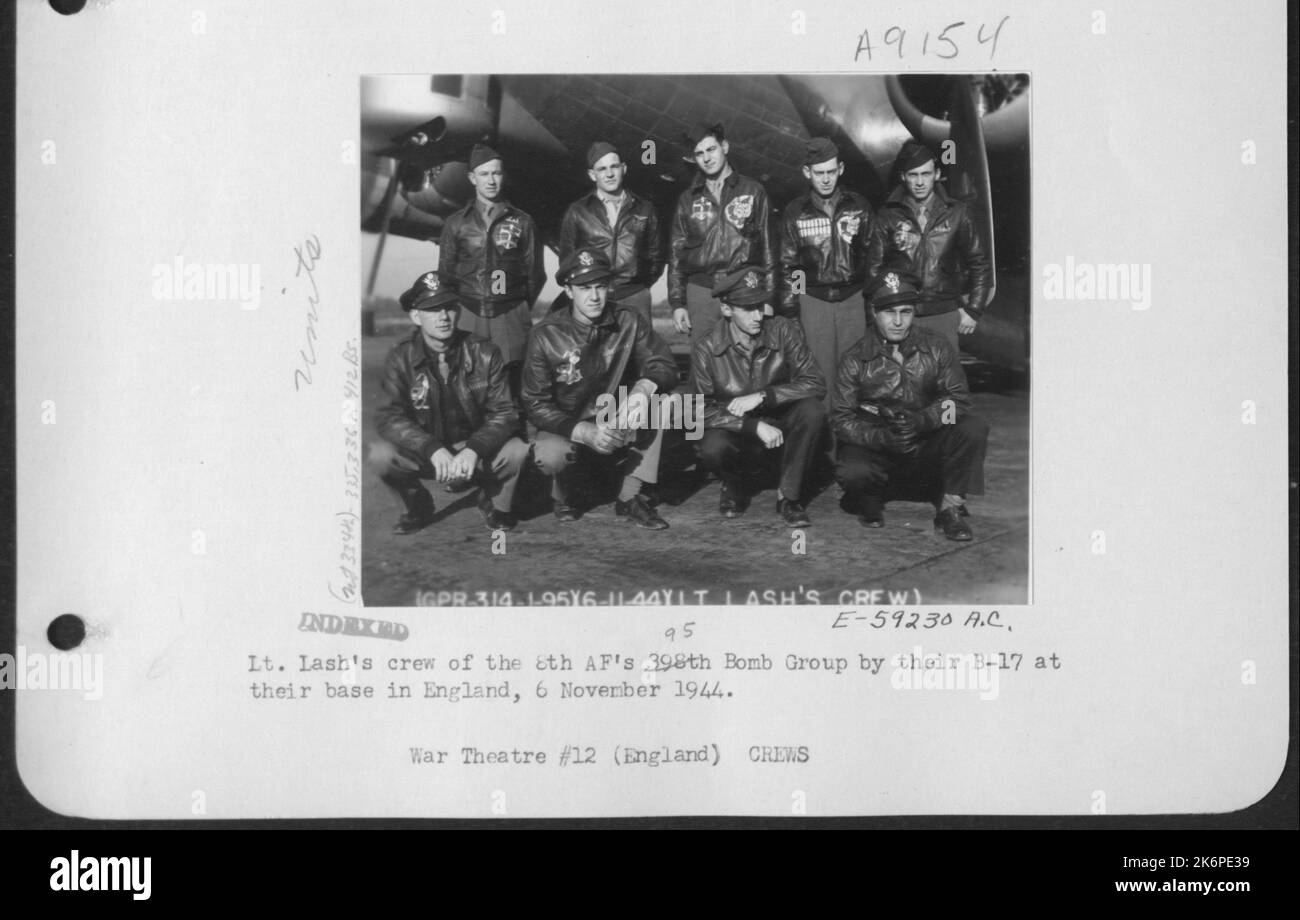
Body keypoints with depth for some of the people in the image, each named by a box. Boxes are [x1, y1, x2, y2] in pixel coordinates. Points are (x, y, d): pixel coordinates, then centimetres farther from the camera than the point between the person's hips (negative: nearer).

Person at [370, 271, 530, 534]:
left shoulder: (484, 354, -9)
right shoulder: (401, 357, -8)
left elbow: (504, 412, -12)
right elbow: (389, 417, -16)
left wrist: (473, 449, -32)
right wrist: (434, 449, -34)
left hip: (477, 449, 0)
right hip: (424, 451, 1)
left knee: (516, 451, -31)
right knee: (380, 455, -28)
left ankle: (495, 505, 4)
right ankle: (419, 509, 4)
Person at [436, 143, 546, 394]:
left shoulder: (522, 222, 10)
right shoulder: (456, 223, 12)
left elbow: (535, 273, 11)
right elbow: (445, 273, 15)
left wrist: (522, 308, 4)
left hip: (511, 315, -1)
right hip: (468, 314, 1)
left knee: (512, 381, -8)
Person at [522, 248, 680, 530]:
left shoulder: (629, 322, -9)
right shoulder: (546, 335, -16)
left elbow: (665, 367, -13)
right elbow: (536, 404, -15)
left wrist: (643, 388, -37)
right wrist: (583, 431, -30)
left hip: (617, 423, 3)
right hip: (562, 423, -3)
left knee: (654, 397, -24)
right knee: (551, 455, -36)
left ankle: (630, 497, -16)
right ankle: (563, 494, 3)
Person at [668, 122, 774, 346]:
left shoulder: (753, 192, 9)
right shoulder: (688, 199, 14)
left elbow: (768, 248, 7)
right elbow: (676, 253, 14)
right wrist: (677, 303, 6)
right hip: (701, 292, 2)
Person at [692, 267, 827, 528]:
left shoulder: (784, 331, -12)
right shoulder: (706, 349, -14)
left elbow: (815, 383, -16)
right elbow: (703, 410, -13)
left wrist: (762, 396, -28)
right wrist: (755, 427, -26)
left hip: (781, 423, 2)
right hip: (738, 430, -1)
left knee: (812, 409, -30)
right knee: (712, 449, -35)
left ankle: (790, 496, -12)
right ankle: (735, 487, 5)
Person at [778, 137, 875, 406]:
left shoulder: (859, 206, 5)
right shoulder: (795, 212, 4)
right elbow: (787, 264, 7)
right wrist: (788, 309, 2)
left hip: (853, 297, 0)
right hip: (813, 300, 0)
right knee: (820, 370, 0)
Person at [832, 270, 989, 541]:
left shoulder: (936, 348, -2)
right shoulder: (855, 360, -7)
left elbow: (958, 398, -7)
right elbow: (842, 420, -10)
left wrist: (922, 420, -27)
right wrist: (882, 437, -28)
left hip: (928, 445, 2)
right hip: (876, 446, -2)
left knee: (973, 429, -24)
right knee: (851, 472, -33)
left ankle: (951, 507, -8)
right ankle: (870, 498, 5)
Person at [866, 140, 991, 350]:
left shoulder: (957, 214, 5)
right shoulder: (888, 217, 3)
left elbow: (979, 264, 11)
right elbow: (874, 269, 6)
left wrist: (973, 310, 5)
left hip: (945, 316, 0)